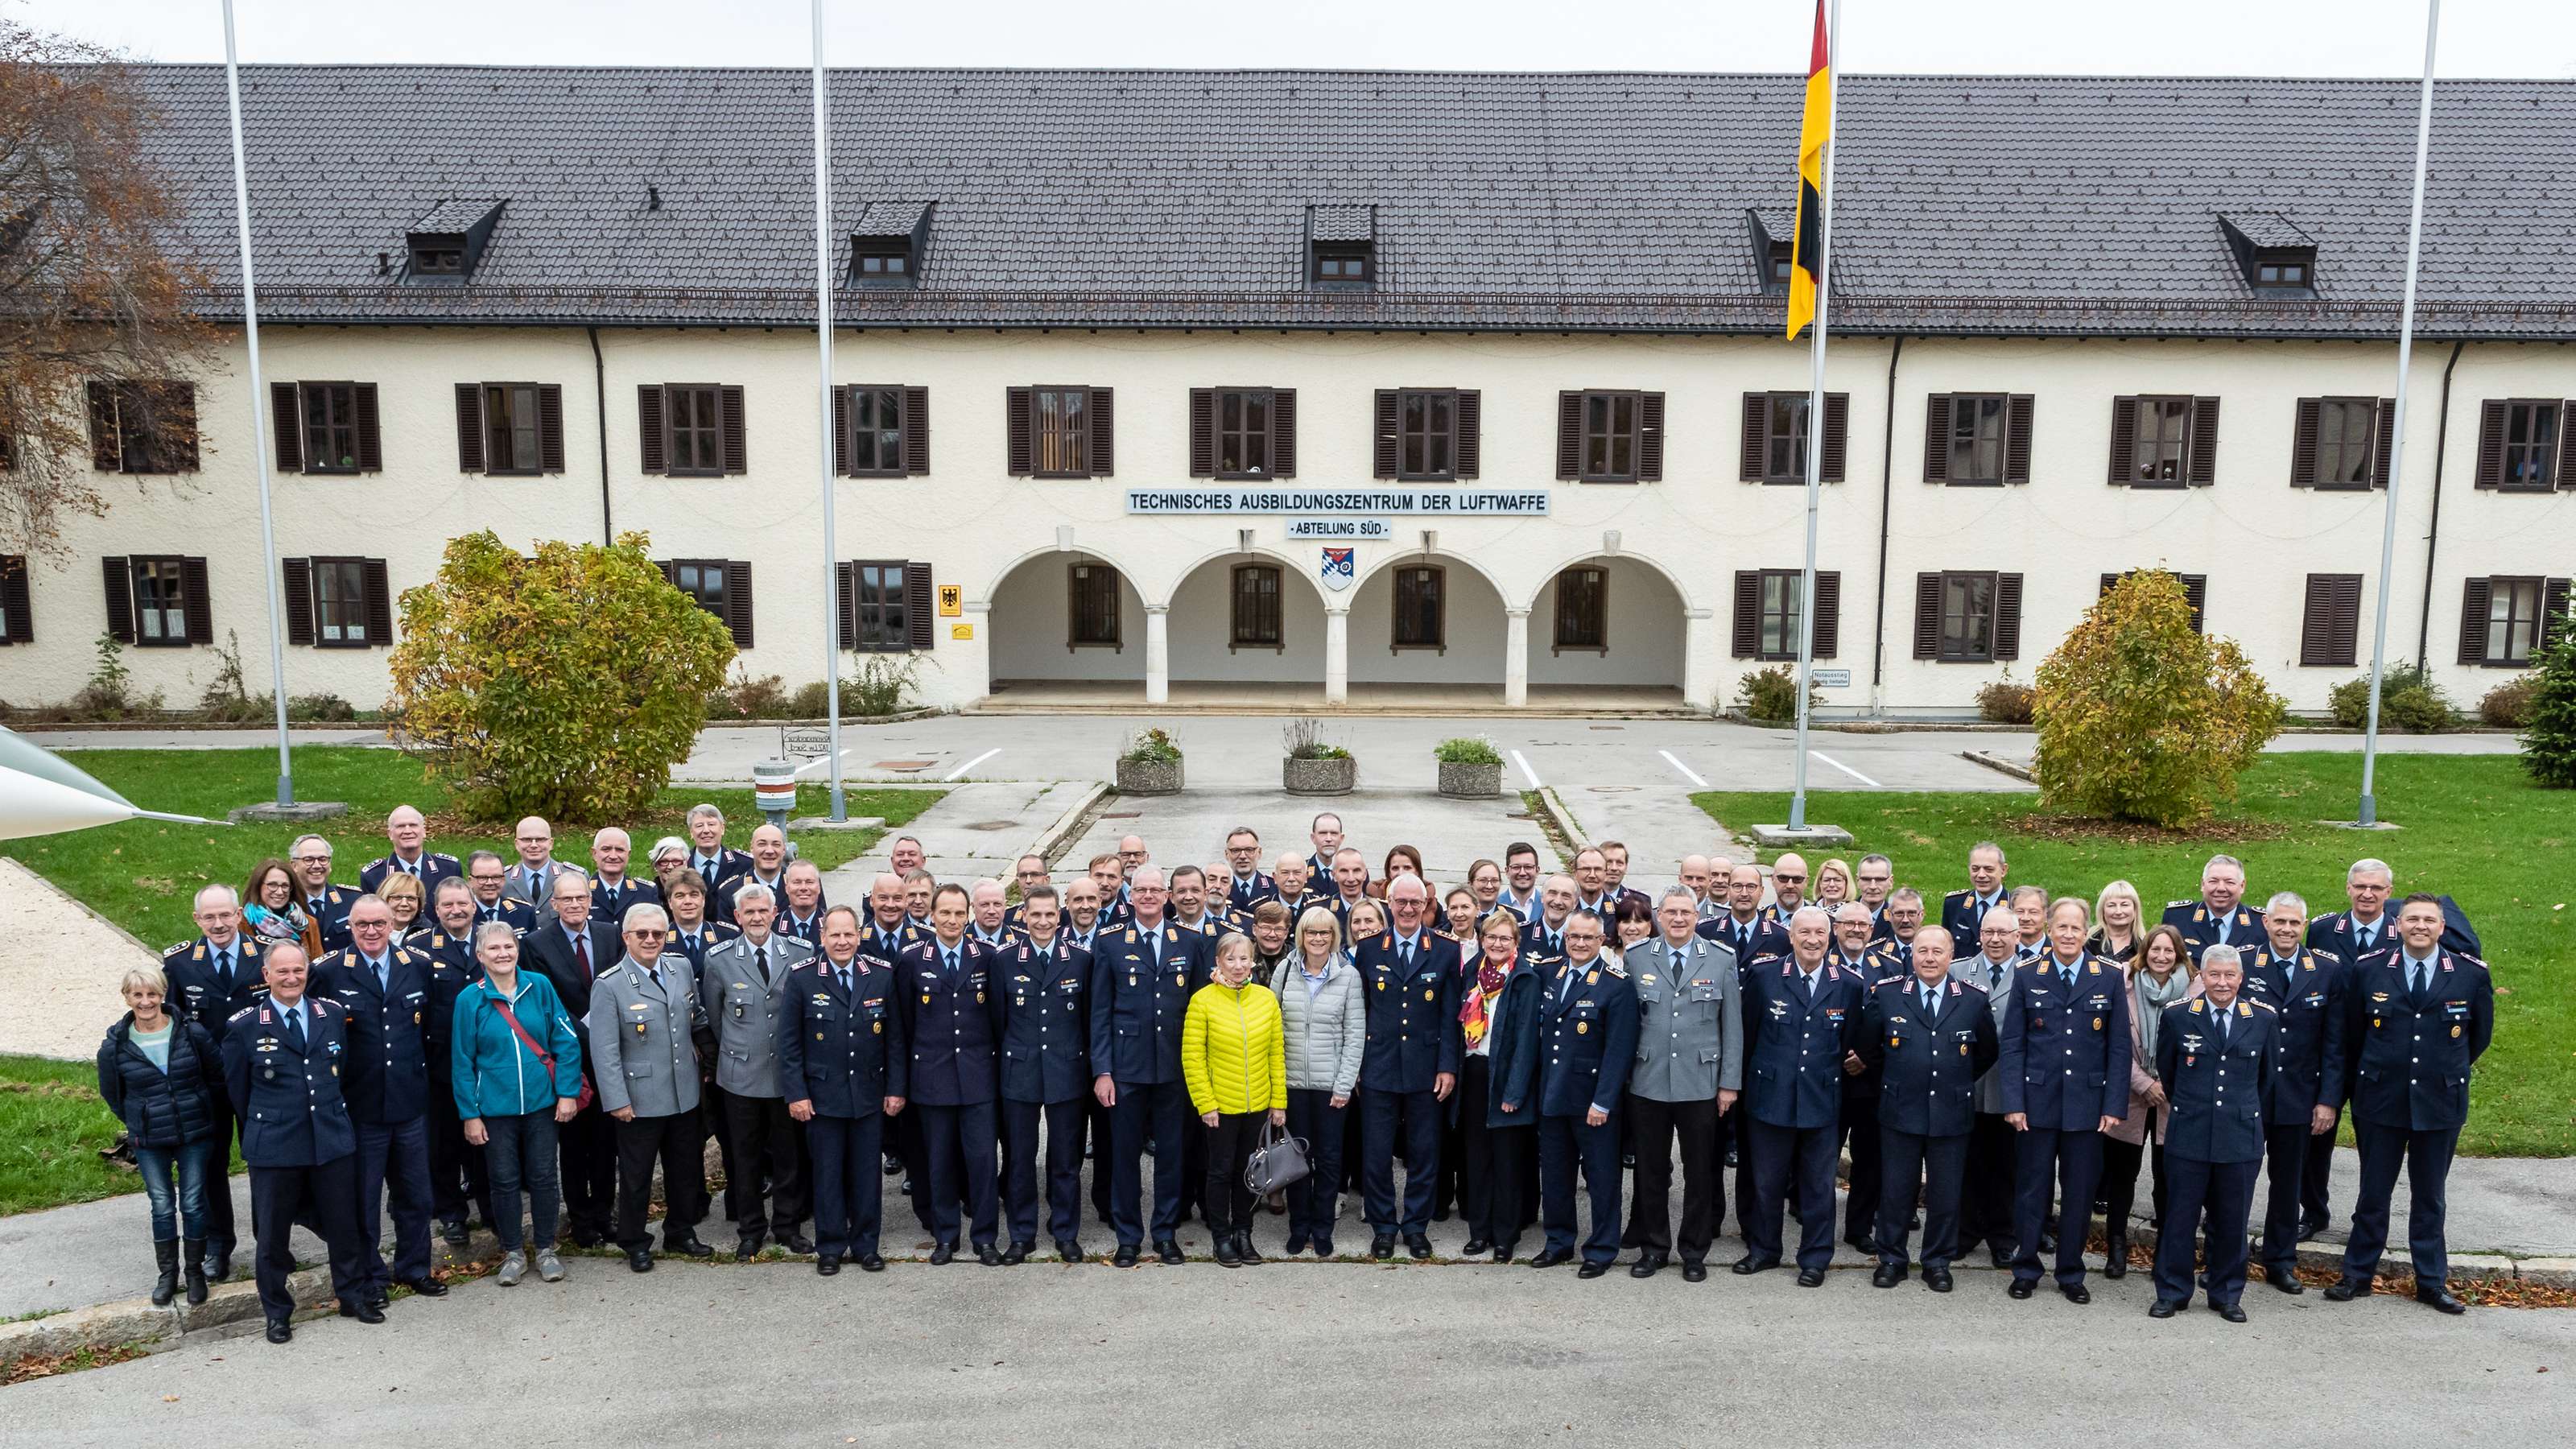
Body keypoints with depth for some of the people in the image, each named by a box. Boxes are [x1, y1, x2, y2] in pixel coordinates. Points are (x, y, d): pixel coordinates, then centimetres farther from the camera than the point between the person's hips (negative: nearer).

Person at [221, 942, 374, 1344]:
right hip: (273, 1145, -2)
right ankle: (277, 1311, 25)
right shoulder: (244, 1026, -7)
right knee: (272, 1231, 8)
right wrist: (262, 1128, 9)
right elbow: (236, 1088, 4)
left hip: (333, 1140, 3)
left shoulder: (333, 1014, 2)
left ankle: (352, 1295, 28)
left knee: (343, 1222, 11)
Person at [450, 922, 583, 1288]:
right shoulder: (470, 999, -7)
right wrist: (469, 1114, -3)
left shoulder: (540, 986, -5)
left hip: (541, 1103, 1)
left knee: (543, 1177, 8)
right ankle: (513, 1253, 25)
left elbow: (566, 1041, -3)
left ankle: (545, 1249, 23)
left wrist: (568, 1091, -7)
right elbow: (462, 1061, -2)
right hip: (495, 1108, 0)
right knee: (505, 1182, 9)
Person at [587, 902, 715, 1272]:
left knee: (685, 1170, 17)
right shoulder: (609, 985, -13)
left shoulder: (682, 968, 2)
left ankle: (681, 1233, 34)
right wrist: (617, 1100, -16)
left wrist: (702, 1055, 17)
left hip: (685, 1095, 5)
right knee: (636, 1175, 9)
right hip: (639, 1099, -5)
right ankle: (635, 1244, 26)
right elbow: (605, 1050, -14)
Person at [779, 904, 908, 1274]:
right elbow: (789, 1041, -3)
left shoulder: (882, 975, -1)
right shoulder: (802, 978, -6)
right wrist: (796, 1093, -7)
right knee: (827, 1172, 7)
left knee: (867, 1173, 9)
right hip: (822, 1094, -1)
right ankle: (829, 1247, 21)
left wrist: (895, 1089, 1)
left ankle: (865, 1245, 22)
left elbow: (895, 1037, 3)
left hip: (870, 1094, 2)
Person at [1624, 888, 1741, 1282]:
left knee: (1700, 1172, 8)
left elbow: (1733, 1026, 2)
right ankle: (1653, 1248, 24)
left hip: (1700, 1084, 0)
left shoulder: (1722, 960, 0)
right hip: (1648, 1083, 1)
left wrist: (1730, 1083, -1)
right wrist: (1623, 1073, 1)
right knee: (1651, 1172, 10)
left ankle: (1695, 1252, 22)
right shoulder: (1635, 958, 1)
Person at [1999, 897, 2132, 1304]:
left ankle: (2071, 1274, 22)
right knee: (2031, 1190, 6)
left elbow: (2119, 1048, 3)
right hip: (2038, 1102, 0)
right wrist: (2013, 1102, -6)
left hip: (2087, 1104, 0)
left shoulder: (2109, 979, 2)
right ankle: (2026, 1270, 19)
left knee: (2079, 1192, 8)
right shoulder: (2027, 977, 1)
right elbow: (2012, 1045, 1)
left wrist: (2114, 1105, -3)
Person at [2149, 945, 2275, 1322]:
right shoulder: (2177, 1015, -1)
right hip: (2189, 1136, -1)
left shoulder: (2264, 1018, 1)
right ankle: (2171, 1292, 15)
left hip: (2241, 1136, 1)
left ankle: (2227, 1295, 24)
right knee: (2179, 1217, 4)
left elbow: (2268, 1076, 14)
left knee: (2232, 1221, 9)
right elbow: (2166, 1070, 11)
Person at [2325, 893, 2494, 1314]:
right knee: (2373, 1193, 9)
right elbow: (2352, 1037, 7)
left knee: (2430, 1197, 12)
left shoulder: (2472, 974, -4)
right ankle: (2358, 1276, 19)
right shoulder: (2368, 970, -4)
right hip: (2380, 1101, 0)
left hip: (2440, 1104, 0)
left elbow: (2480, 1036, 10)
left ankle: (2432, 1282, 25)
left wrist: (2447, 1072, 16)